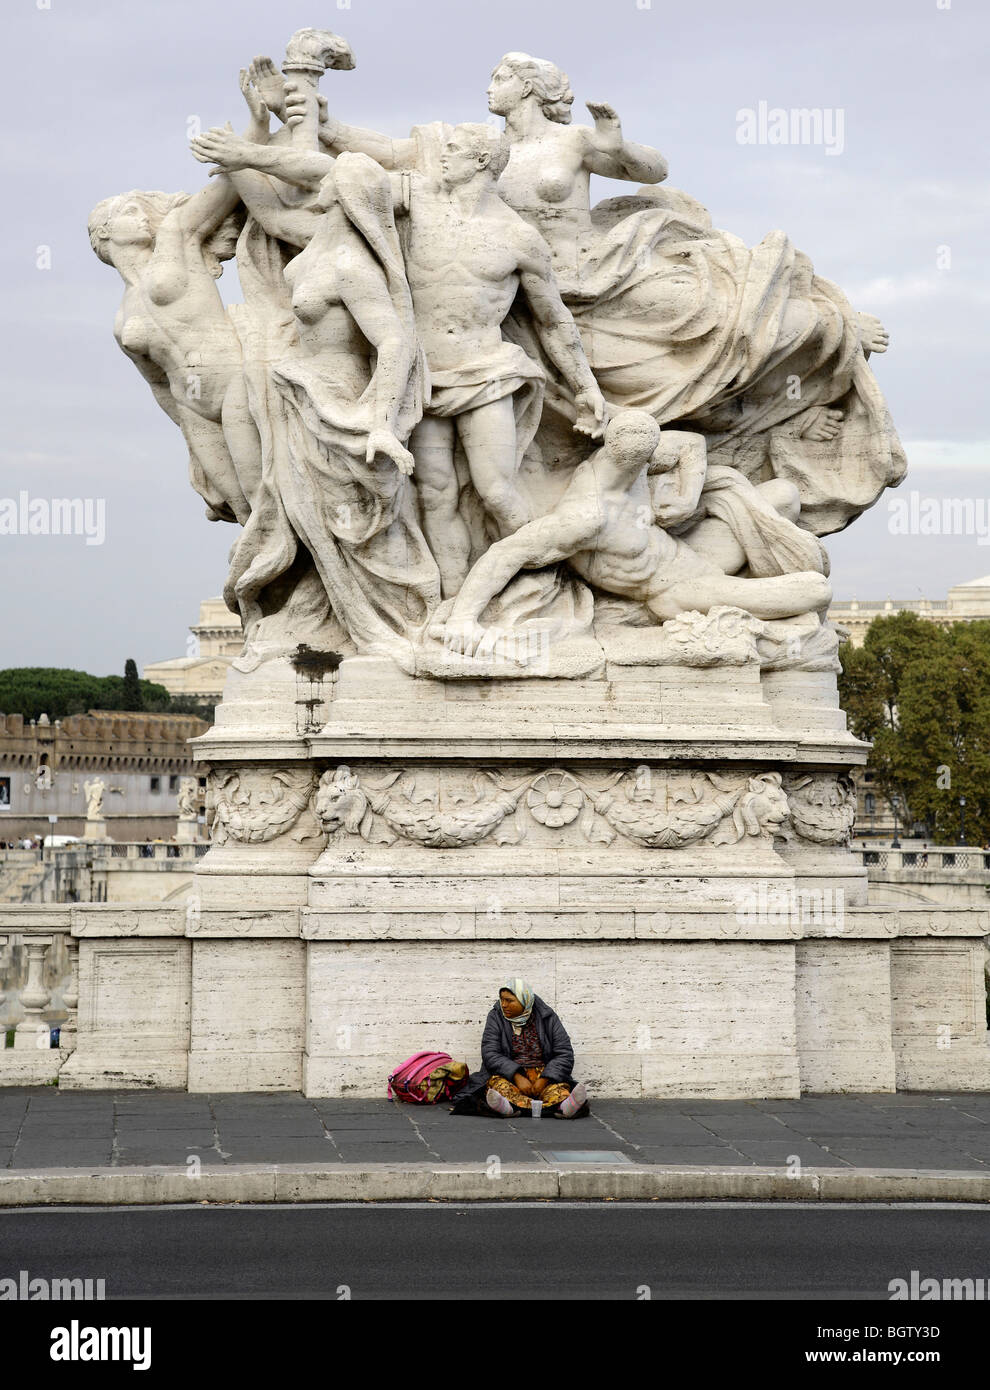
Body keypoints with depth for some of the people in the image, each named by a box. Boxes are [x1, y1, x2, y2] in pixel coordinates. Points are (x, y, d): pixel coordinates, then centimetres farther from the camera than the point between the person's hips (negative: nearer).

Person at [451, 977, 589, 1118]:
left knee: (558, 1086, -32)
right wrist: (517, 1077, -22)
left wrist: (544, 1079, -17)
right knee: (496, 1082, -34)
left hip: (544, 1073, 0)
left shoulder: (547, 1018, 4)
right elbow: (490, 1054, -7)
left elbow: (565, 1054, 0)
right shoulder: (496, 1017, 4)